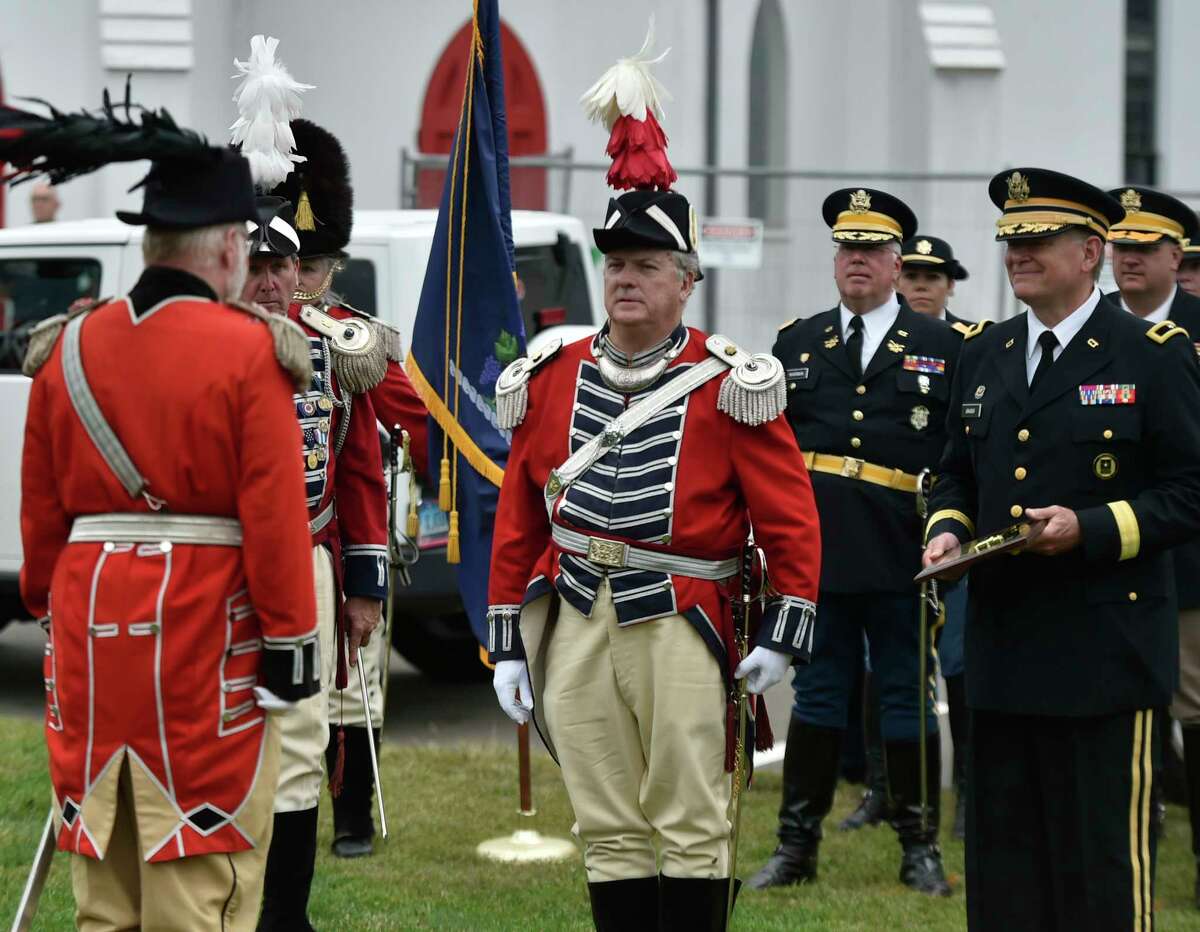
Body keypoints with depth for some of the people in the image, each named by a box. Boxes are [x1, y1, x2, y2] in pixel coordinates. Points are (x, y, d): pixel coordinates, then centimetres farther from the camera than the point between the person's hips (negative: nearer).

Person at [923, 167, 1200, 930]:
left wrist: (1090, 528, -19)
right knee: (1002, 866, 9)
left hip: (1104, 656, -6)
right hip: (1004, 651, 6)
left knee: (1105, 866, -3)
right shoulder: (985, 354, 15)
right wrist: (948, 530, 2)